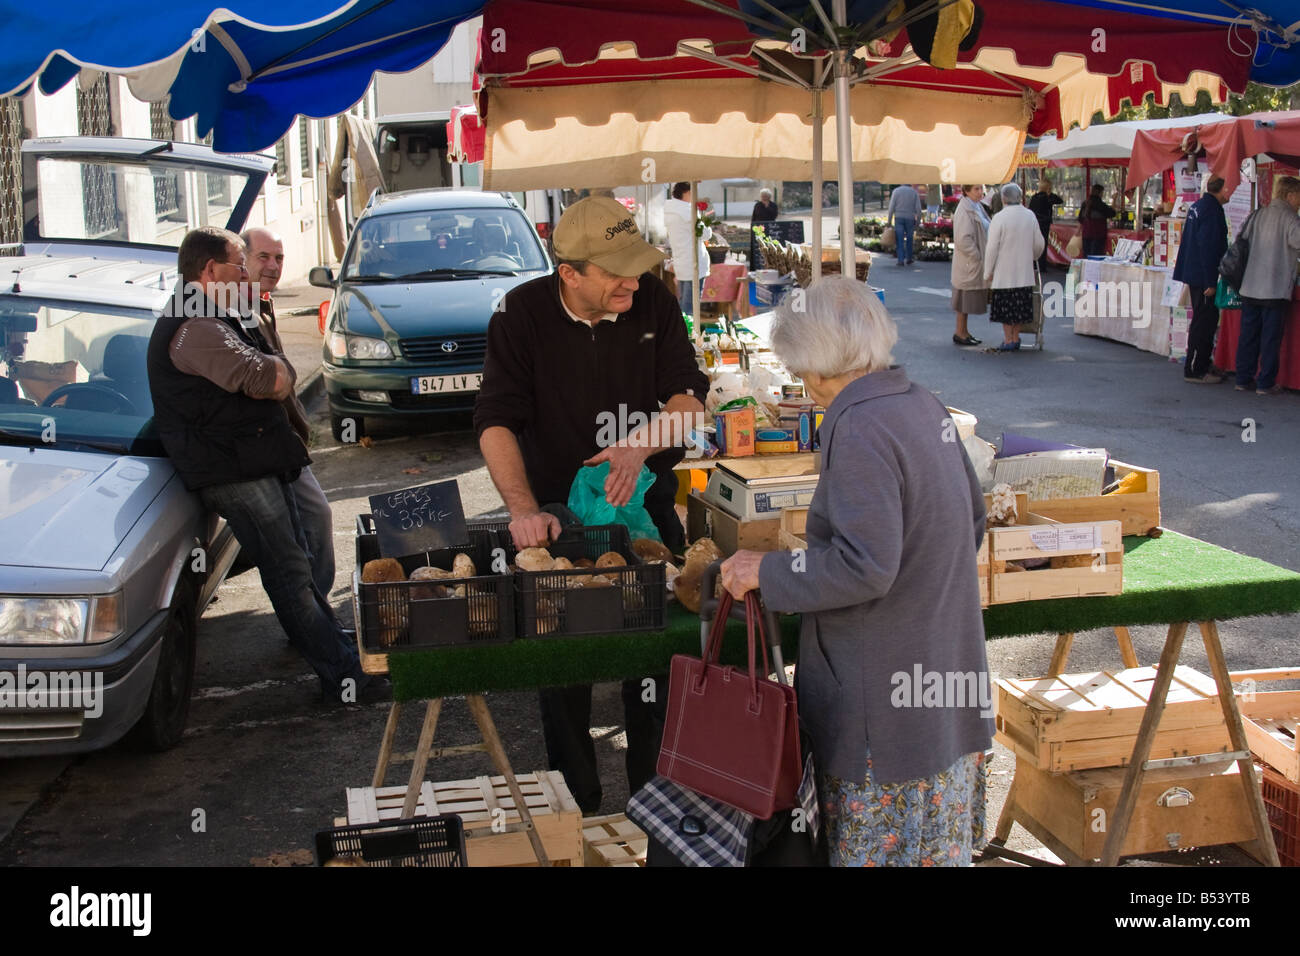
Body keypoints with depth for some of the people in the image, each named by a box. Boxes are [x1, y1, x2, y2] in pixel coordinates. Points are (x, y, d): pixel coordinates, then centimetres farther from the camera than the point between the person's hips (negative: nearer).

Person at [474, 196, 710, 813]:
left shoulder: (653, 302, -6)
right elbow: (497, 420, -18)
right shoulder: (523, 313, -13)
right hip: (557, 511, -1)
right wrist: (523, 508, -32)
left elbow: (690, 393, -5)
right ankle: (574, 807, 26)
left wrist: (641, 445, -24)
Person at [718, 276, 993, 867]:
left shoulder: (858, 427, -20)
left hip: (889, 694, -9)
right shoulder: (924, 405, 8)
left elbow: (864, 567, -26)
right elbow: (973, 517, 19)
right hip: (947, 666, 9)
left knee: (880, 847, 4)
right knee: (937, 844, 19)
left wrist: (766, 571, -15)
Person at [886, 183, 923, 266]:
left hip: (898, 218, -1)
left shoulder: (896, 191, 0)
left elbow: (891, 207, -5)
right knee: (909, 239, 15)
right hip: (910, 219, 1)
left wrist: (889, 220, -2)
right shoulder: (914, 192, 3)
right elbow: (918, 208, -1)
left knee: (899, 240, 0)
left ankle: (901, 260, -7)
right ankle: (908, 259, 24)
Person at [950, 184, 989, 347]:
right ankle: (960, 333, 6)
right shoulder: (964, 211, -18)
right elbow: (963, 239, -24)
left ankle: (964, 332, 21)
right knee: (965, 297, -2)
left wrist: (983, 256, 13)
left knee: (970, 300, 14)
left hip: (977, 263, 10)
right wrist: (977, 256, -19)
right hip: (968, 263, -9)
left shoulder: (977, 207, 13)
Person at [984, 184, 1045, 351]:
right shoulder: (1030, 216, 4)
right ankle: (1016, 339, 16)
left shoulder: (999, 218, -12)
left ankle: (1008, 340, 5)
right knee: (1020, 306, 11)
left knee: (1005, 306, 3)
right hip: (1025, 273, 5)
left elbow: (992, 248, -11)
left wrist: (988, 272, -4)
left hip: (1004, 272, -4)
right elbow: (1038, 244, 11)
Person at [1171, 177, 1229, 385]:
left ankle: (1202, 366, 22)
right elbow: (1208, 247, -22)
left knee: (1207, 321, 16)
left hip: (1194, 274, 10)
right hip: (1203, 277, -10)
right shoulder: (1211, 209, -17)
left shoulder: (1198, 206, 13)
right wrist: (1210, 282, -21)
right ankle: (1194, 370, -1)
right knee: (1203, 323, -5)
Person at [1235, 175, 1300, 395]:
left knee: (1248, 335, 11)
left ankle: (1243, 379, 16)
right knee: (1271, 338, 1)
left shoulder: (1259, 214, 8)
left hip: (1250, 286, 6)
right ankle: (1265, 383, 3)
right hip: (1276, 289, -6)